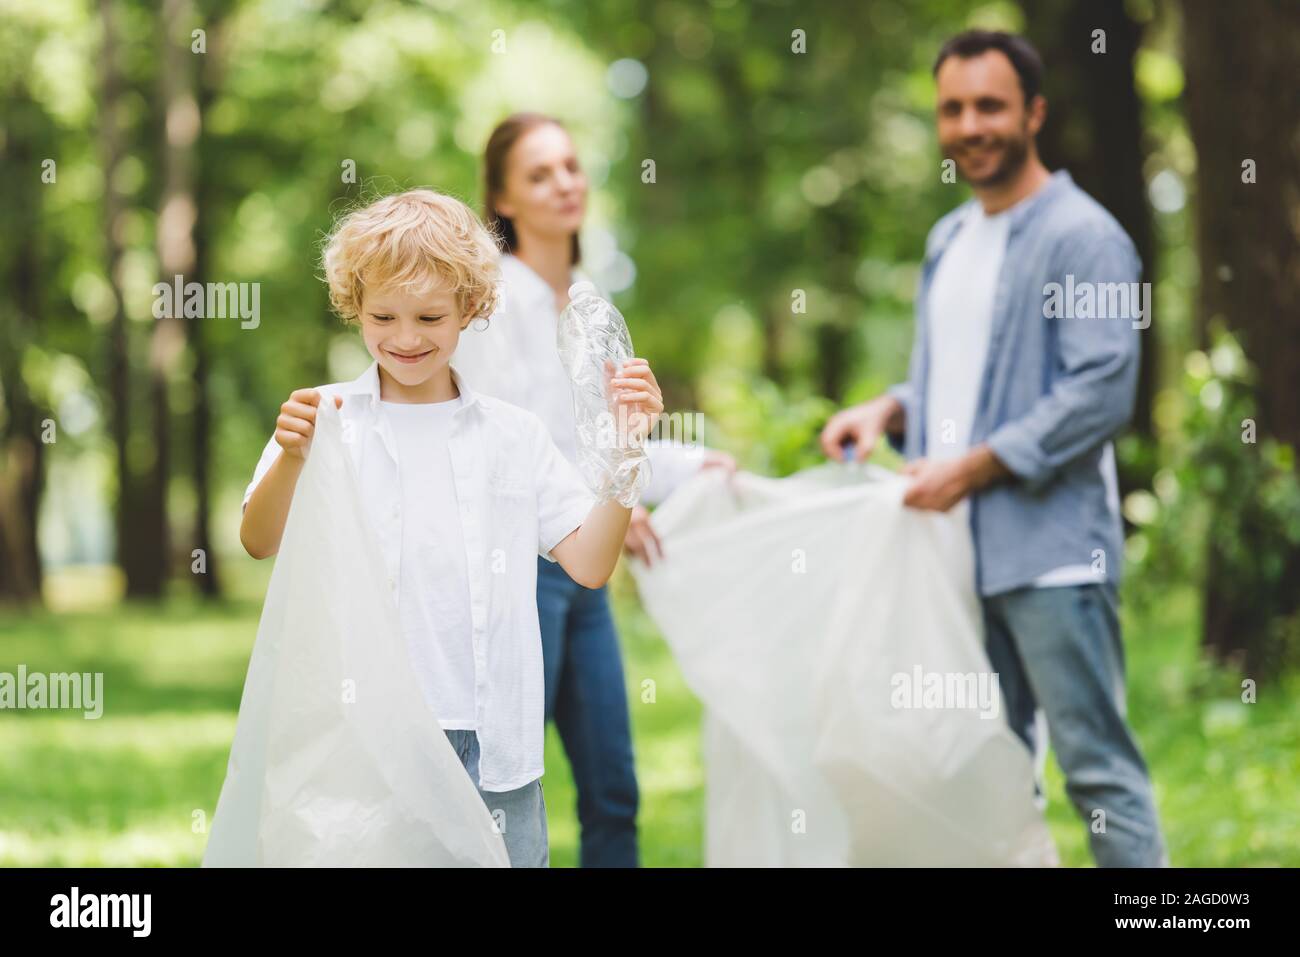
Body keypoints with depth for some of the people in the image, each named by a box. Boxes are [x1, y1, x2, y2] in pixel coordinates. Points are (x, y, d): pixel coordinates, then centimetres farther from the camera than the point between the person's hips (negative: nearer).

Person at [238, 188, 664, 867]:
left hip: (490, 742, 2)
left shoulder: (514, 435, 10)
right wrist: (292, 457, -28)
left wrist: (625, 452, -5)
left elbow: (588, 564, 6)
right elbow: (259, 542, -9)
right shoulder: (324, 418, 3)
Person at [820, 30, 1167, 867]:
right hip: (958, 548, 8)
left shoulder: (1082, 236, -9)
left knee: (1096, 763, -8)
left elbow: (1102, 391, -16)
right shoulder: (950, 240, 17)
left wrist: (975, 467, -17)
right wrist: (890, 410, 6)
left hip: (1051, 552, -8)